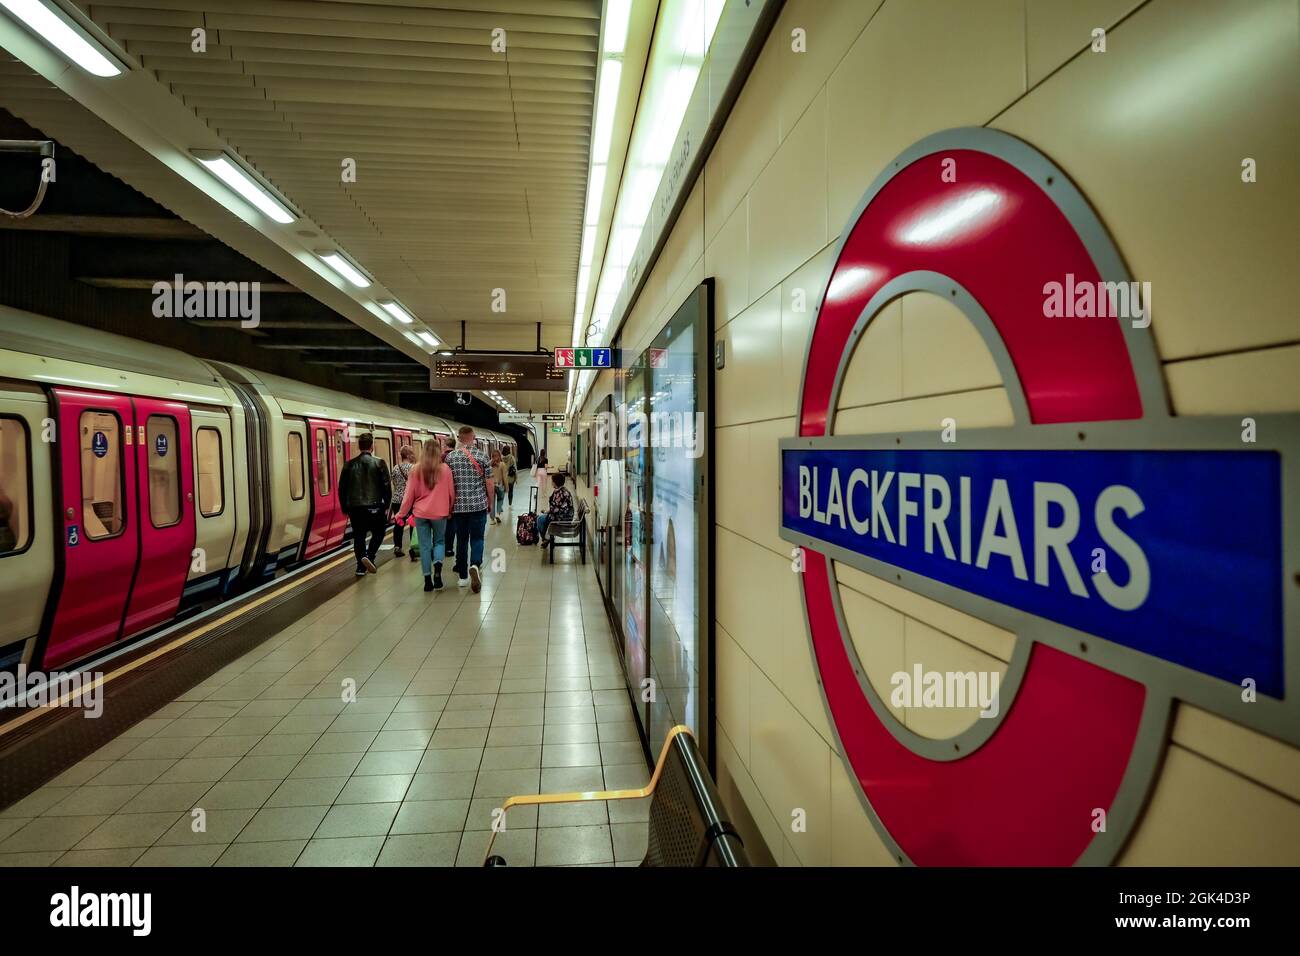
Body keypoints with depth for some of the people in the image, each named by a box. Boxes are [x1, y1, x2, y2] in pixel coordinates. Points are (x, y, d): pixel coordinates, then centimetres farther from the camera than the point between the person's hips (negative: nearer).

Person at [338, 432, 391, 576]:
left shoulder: (349, 465, 4)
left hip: (355, 507, 3)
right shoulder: (379, 463, -6)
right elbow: (386, 486, -8)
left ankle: (361, 567, 11)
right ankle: (369, 556, -7)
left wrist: (345, 507, 16)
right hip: (374, 506, -3)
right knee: (378, 533, 14)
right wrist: (386, 506, 1)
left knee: (358, 537, 11)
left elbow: (342, 488, 8)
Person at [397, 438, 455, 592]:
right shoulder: (445, 469, -5)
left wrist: (402, 512, 12)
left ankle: (428, 580, 7)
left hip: (420, 513, 1)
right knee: (439, 542, 16)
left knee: (425, 546, 8)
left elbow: (409, 494, 1)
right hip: (439, 512, -1)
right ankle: (437, 565, -11)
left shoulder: (416, 470, -2)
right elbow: (451, 492, 1)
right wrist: (450, 509, 16)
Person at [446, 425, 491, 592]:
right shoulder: (482, 456, -4)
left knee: (461, 539, 11)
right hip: (479, 504, -1)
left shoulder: (450, 457, 0)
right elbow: (488, 481, -2)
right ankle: (475, 565, -22)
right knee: (477, 538, 5)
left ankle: (462, 576, 17)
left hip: (458, 505, 2)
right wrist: (490, 501, 11)